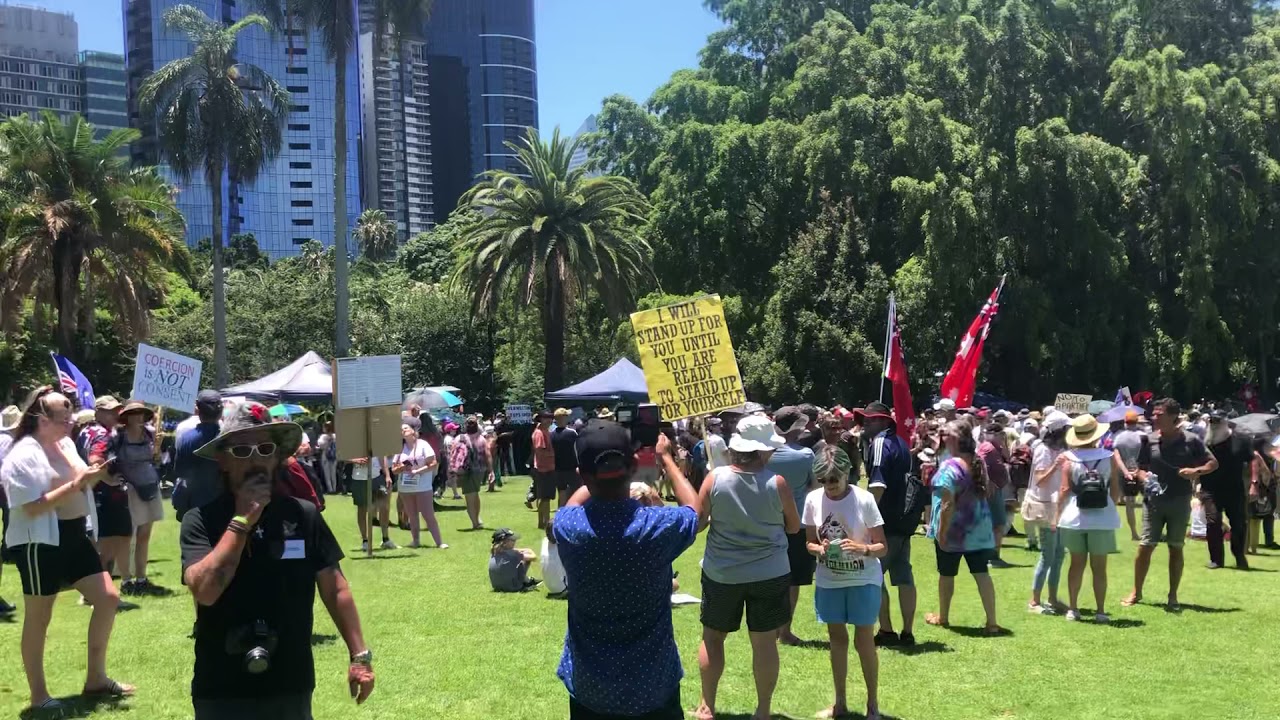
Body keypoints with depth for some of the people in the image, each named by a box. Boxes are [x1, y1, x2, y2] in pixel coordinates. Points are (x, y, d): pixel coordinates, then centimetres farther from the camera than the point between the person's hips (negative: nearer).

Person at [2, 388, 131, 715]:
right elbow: (32, 507, -23)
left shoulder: (66, 445, 8)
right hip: (38, 543, -8)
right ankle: (39, 696, 16)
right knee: (38, 617, 3)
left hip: (73, 536, 8)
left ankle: (95, 678, 21)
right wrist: (75, 484, -24)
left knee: (108, 598, 8)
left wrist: (94, 475, -4)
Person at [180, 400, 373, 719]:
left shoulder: (304, 515, -2)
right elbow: (205, 591, -20)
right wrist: (242, 521, -18)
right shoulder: (201, 520, -7)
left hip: (291, 687, 2)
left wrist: (360, 656, 2)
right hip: (222, 692, -2)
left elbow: (334, 588, 4)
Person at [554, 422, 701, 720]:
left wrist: (601, 472, 14)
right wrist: (666, 458, 12)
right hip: (652, 683, -1)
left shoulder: (567, 526, -17)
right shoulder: (659, 526, -22)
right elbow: (694, 509, 4)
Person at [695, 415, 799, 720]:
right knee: (765, 642, 10)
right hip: (769, 572, -1)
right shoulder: (777, 482, -14)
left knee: (712, 636, 17)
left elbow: (697, 522, -4)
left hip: (721, 572, 1)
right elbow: (794, 527, -1)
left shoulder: (715, 478, -13)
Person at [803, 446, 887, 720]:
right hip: (829, 581, 3)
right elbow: (810, 541, 4)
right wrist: (819, 549, -19)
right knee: (837, 640, 13)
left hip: (863, 580, -3)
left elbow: (882, 546, -11)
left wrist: (863, 549, -32)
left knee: (864, 641, 1)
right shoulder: (813, 499, -7)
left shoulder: (864, 500, -16)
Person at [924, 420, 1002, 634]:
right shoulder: (978, 463, 5)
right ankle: (991, 622, 1)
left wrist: (941, 532, -17)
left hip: (954, 529, -6)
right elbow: (986, 493, 16)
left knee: (946, 574, 12)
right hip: (978, 528, 6)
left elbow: (948, 504, -22)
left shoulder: (950, 467, -19)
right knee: (981, 573, 5)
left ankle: (942, 617, 28)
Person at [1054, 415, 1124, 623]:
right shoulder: (1109, 457, -5)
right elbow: (1116, 489, -2)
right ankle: (1100, 611, 9)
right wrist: (1111, 506, 14)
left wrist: (1058, 514, 4)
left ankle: (1073, 608, 14)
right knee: (1099, 567, 7)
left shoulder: (1069, 459, -6)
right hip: (1102, 519, -1)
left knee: (1077, 564, 11)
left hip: (1074, 518, 1)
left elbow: (1064, 490, -7)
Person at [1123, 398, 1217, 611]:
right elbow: (1140, 469, 8)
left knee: (1176, 548, 7)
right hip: (1153, 500, 1)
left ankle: (1173, 597, 17)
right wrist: (1146, 479, -13)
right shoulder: (1149, 441, 1)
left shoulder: (1191, 440, -4)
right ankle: (1136, 592, 13)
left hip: (1179, 502, -1)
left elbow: (1213, 463, 3)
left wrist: (1197, 471, -16)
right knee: (1145, 546, 0)